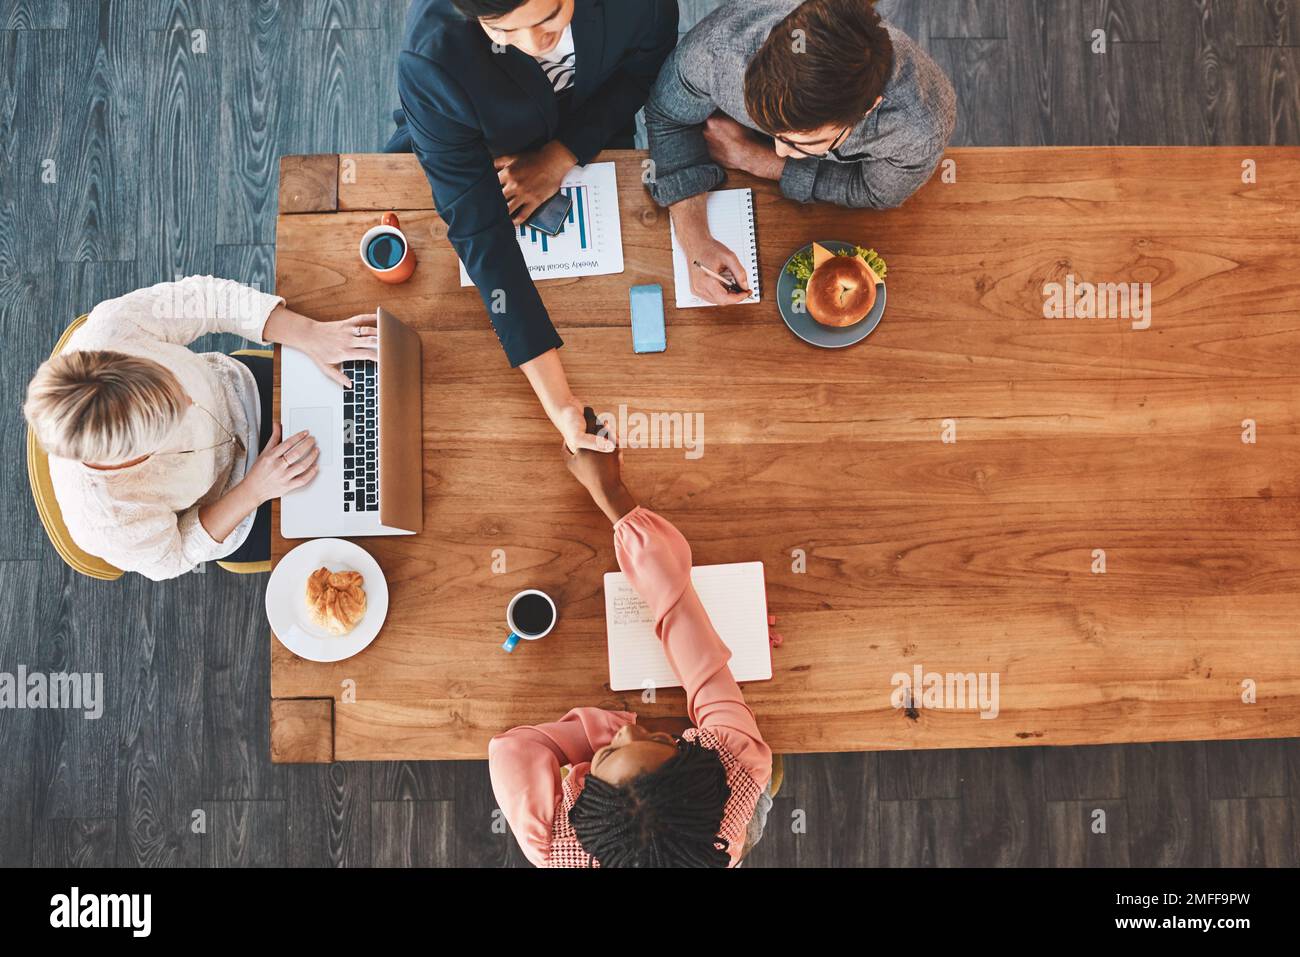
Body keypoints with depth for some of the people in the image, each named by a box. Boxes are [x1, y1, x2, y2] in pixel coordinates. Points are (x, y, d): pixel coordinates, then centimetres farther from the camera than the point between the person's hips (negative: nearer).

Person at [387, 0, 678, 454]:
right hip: (478, 152, -1)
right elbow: (479, 230, -42)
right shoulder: (432, 60, -43)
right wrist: (557, 399, -47)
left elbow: (650, 57, -14)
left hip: (585, 140, 2)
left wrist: (561, 157, -28)